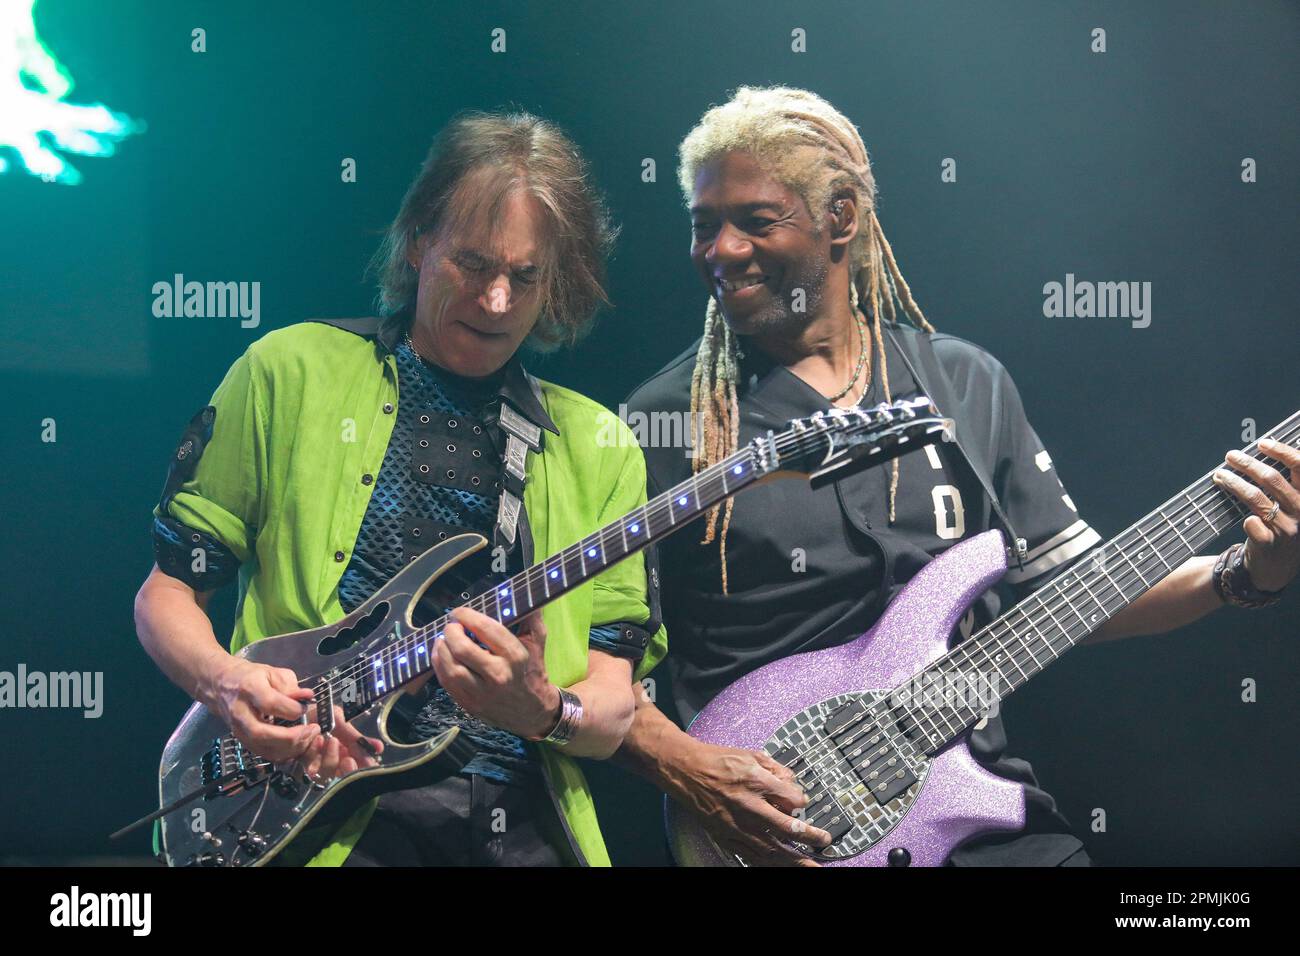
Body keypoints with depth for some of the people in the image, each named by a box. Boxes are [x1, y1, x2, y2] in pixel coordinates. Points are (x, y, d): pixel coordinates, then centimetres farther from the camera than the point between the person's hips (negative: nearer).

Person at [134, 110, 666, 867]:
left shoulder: (599, 451, 13)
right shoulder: (293, 371, 9)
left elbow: (611, 713, 11)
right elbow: (166, 591, 12)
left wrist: (545, 712, -11)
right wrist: (227, 683, -8)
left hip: (524, 826, 3)